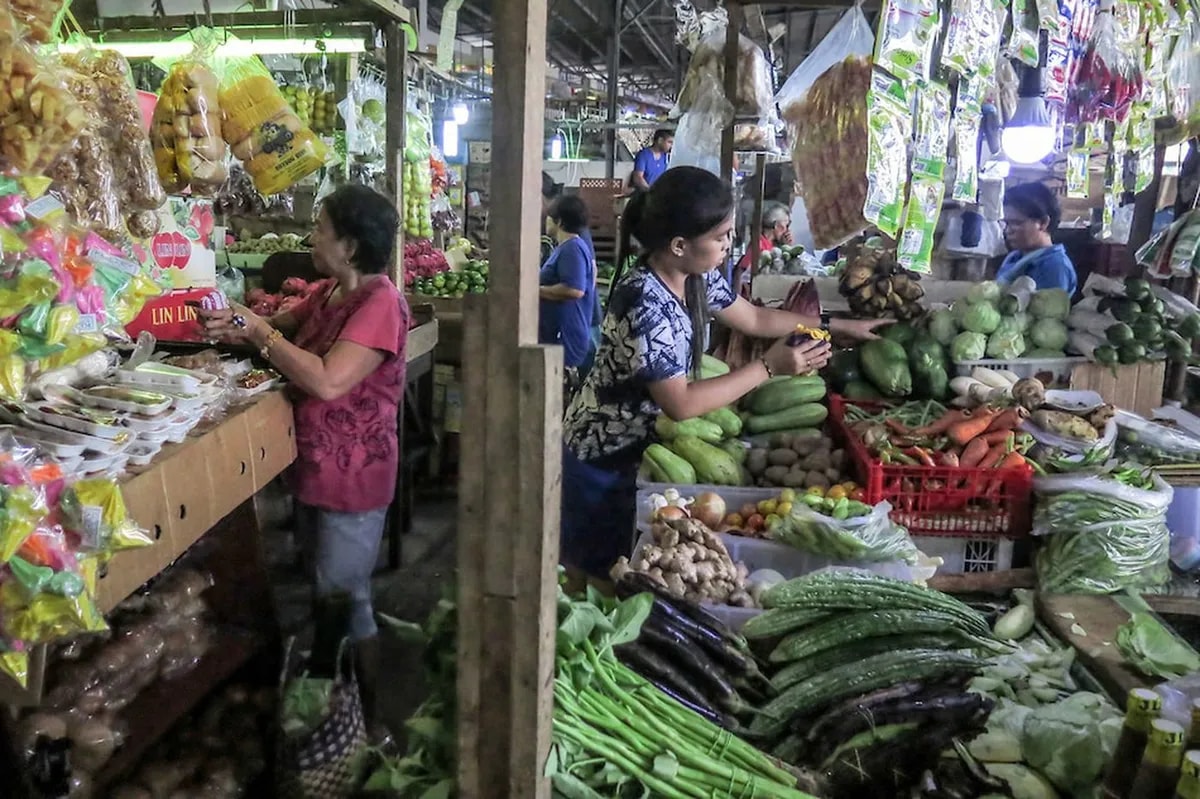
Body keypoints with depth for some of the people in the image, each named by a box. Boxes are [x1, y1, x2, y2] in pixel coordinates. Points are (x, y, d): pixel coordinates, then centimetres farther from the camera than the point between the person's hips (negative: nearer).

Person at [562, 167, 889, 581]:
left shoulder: (698, 274, -5)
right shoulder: (645, 305, -32)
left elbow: (754, 318, 11)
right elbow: (681, 404, -29)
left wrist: (842, 326, 12)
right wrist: (769, 367, -26)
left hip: (638, 442, 8)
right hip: (603, 455, -8)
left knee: (625, 563, 21)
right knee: (597, 572, 10)